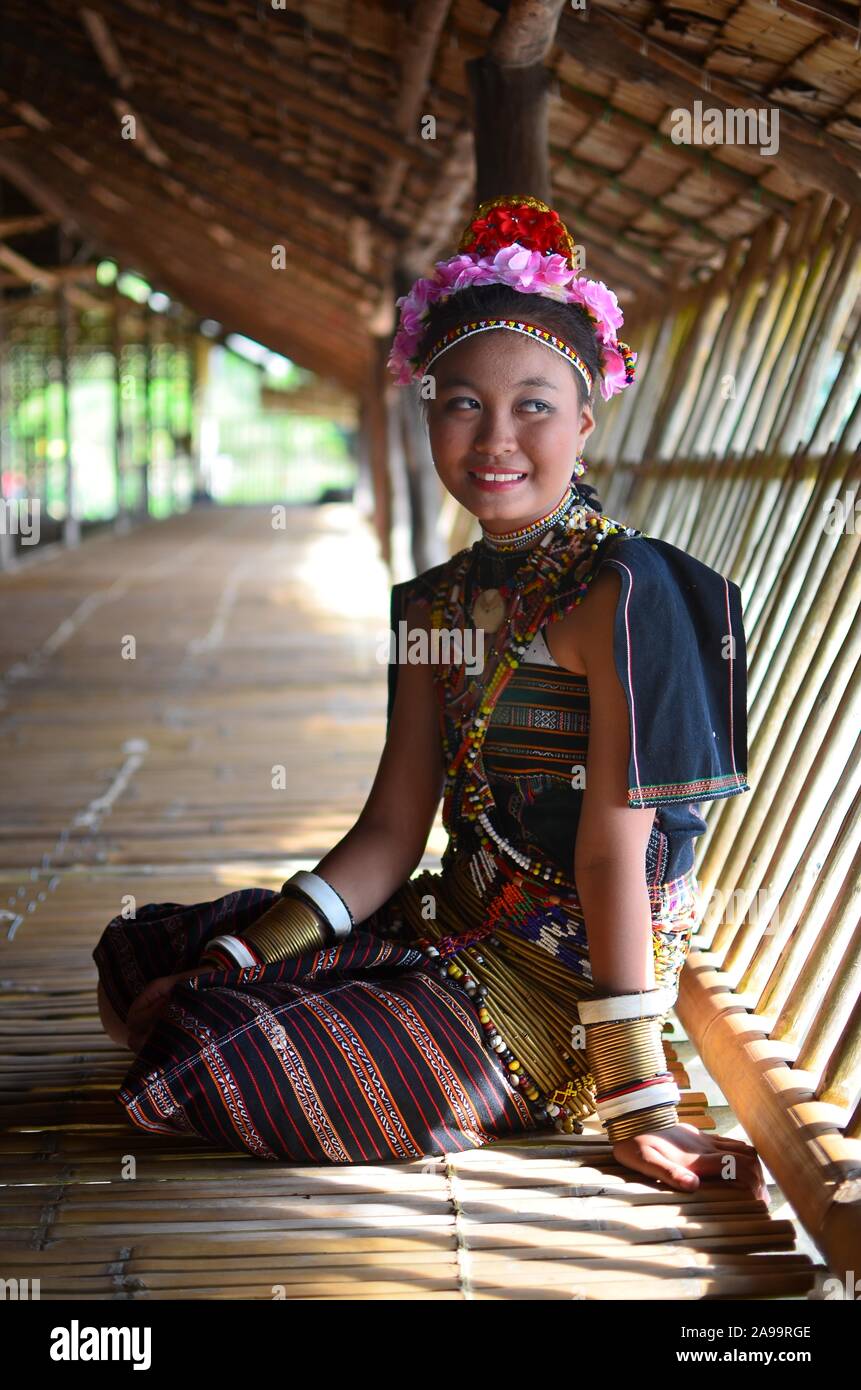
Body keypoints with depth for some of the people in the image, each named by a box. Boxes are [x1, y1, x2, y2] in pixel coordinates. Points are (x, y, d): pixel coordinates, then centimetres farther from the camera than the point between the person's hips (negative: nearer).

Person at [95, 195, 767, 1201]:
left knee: (210, 1065, -16)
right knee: (139, 953, 12)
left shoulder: (621, 591, -18)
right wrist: (226, 968, -4)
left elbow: (613, 855, -20)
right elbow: (390, 834, 5)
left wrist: (637, 1104, -20)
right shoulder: (440, 602, 7)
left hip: (557, 981, -8)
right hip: (449, 927, 9)